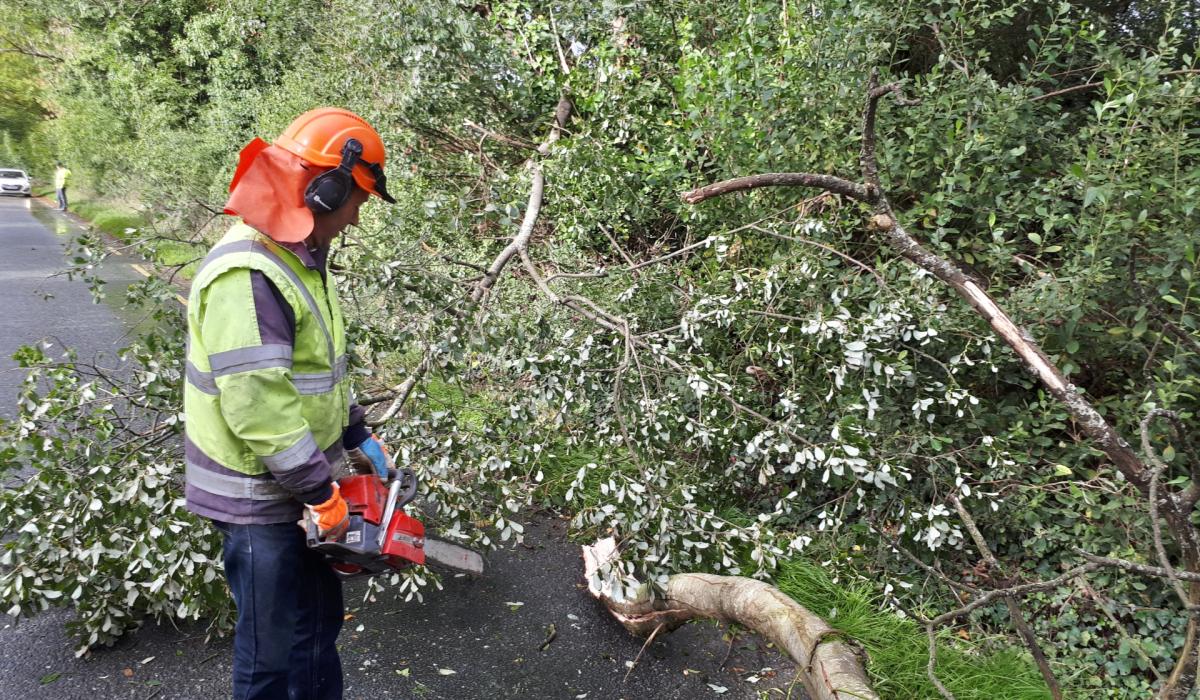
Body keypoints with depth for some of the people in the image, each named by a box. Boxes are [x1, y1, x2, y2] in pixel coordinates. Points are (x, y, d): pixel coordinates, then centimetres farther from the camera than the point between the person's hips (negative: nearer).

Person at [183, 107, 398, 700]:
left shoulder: (301, 259, 7)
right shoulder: (247, 276, -27)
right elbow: (258, 407, -30)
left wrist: (360, 438, 14)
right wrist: (322, 494, -22)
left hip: (298, 486, 10)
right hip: (259, 501, -10)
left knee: (320, 622, 24)